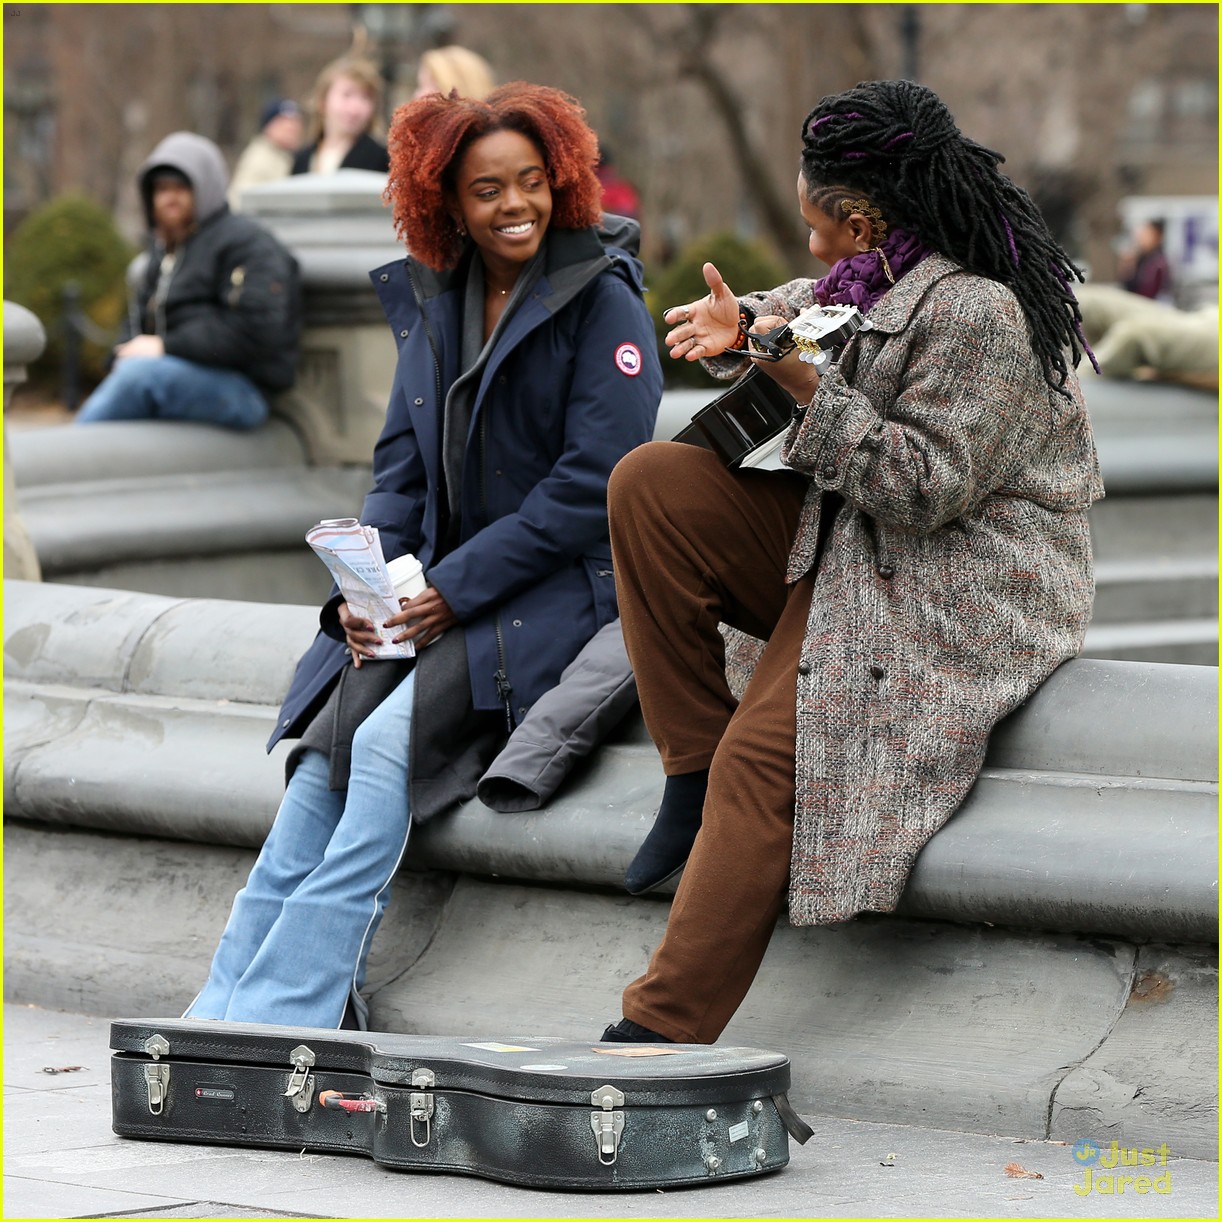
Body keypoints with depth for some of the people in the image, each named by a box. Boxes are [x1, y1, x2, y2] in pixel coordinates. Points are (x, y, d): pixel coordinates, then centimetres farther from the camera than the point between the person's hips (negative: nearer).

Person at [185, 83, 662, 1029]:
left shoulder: (603, 301, -7)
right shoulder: (436, 301, 12)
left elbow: (594, 482, -14)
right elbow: (402, 464, 14)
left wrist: (457, 587, -16)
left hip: (558, 589, -6)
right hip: (436, 590, 6)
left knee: (389, 739, -26)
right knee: (329, 742, -19)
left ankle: (282, 1013, -25)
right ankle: (227, 1010, -22)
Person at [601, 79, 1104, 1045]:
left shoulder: (975, 312, -23)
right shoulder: (884, 270, 6)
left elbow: (926, 486, -24)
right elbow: (814, 306, 26)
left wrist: (807, 388, -26)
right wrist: (743, 323, 2)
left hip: (960, 598, -10)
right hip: (847, 540, 10)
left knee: (766, 753, -25)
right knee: (651, 484, -5)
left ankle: (665, 1029, -22)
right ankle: (694, 770, -3)